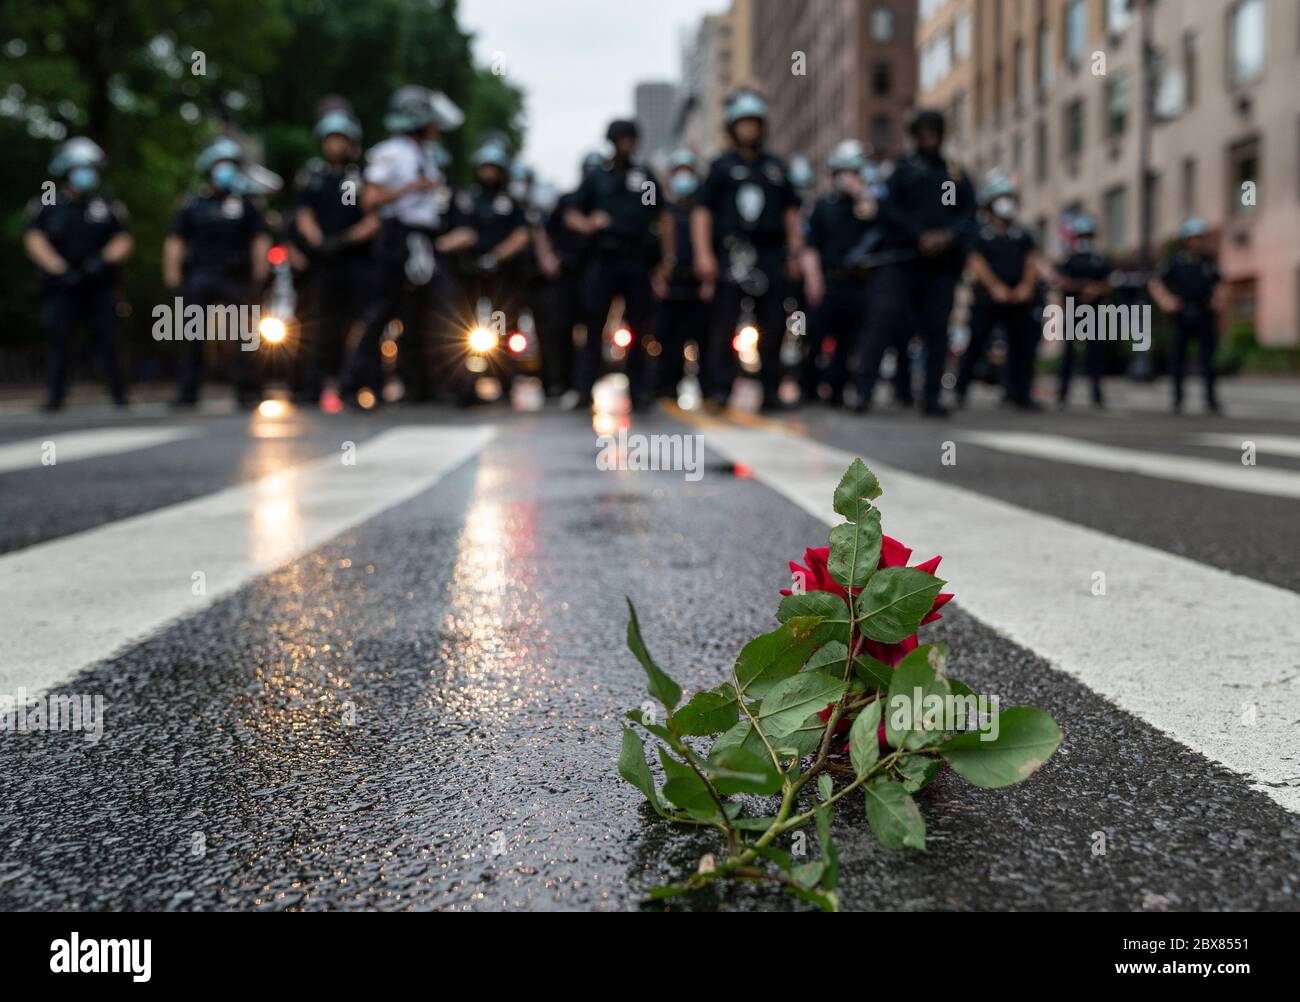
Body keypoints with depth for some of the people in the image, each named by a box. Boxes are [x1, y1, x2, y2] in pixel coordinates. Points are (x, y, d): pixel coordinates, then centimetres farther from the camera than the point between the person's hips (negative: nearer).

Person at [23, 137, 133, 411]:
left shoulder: (108, 206, 8)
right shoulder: (46, 206, 5)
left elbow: (123, 241, 3)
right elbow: (34, 240, -4)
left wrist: (103, 260, -16)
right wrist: (61, 270, -16)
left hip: (99, 287, 1)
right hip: (61, 286, -1)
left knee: (108, 342, -2)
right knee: (60, 342, -2)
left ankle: (119, 395, 2)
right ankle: (54, 397, 3)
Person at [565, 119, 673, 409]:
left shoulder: (646, 177, 14)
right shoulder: (596, 178, 13)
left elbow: (664, 218, 14)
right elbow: (571, 214, 10)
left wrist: (667, 260, 8)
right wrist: (588, 224, -12)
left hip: (636, 262, 1)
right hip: (603, 259, -1)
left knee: (638, 328, 4)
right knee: (594, 325, -5)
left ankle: (638, 390, 11)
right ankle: (585, 390, -4)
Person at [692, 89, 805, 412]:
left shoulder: (775, 167, 18)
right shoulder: (722, 167, 8)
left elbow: (791, 212, 19)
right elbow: (701, 212, 1)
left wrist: (795, 253, 10)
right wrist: (703, 255, -9)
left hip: (771, 255, 4)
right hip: (732, 255, -3)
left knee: (773, 326, 3)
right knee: (724, 323, -9)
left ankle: (771, 391, 9)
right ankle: (720, 388, -8)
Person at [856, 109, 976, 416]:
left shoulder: (956, 174, 19)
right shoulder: (902, 169, 12)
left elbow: (969, 214, 9)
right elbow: (888, 209, -1)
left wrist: (949, 236, -12)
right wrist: (920, 236, -13)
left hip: (943, 262, 3)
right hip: (901, 260, -3)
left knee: (937, 330, 1)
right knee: (884, 322, -11)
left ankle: (932, 398, 5)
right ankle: (863, 391, -13)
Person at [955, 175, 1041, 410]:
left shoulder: (1022, 235, 16)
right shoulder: (981, 234, 3)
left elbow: (1032, 260, 8)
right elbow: (977, 263, -8)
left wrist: (1026, 285, -10)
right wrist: (995, 287, -18)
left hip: (1019, 299, 4)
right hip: (988, 297, -4)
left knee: (1025, 344, 0)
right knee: (976, 344, -7)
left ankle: (1019, 393, 7)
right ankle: (960, 391, 1)